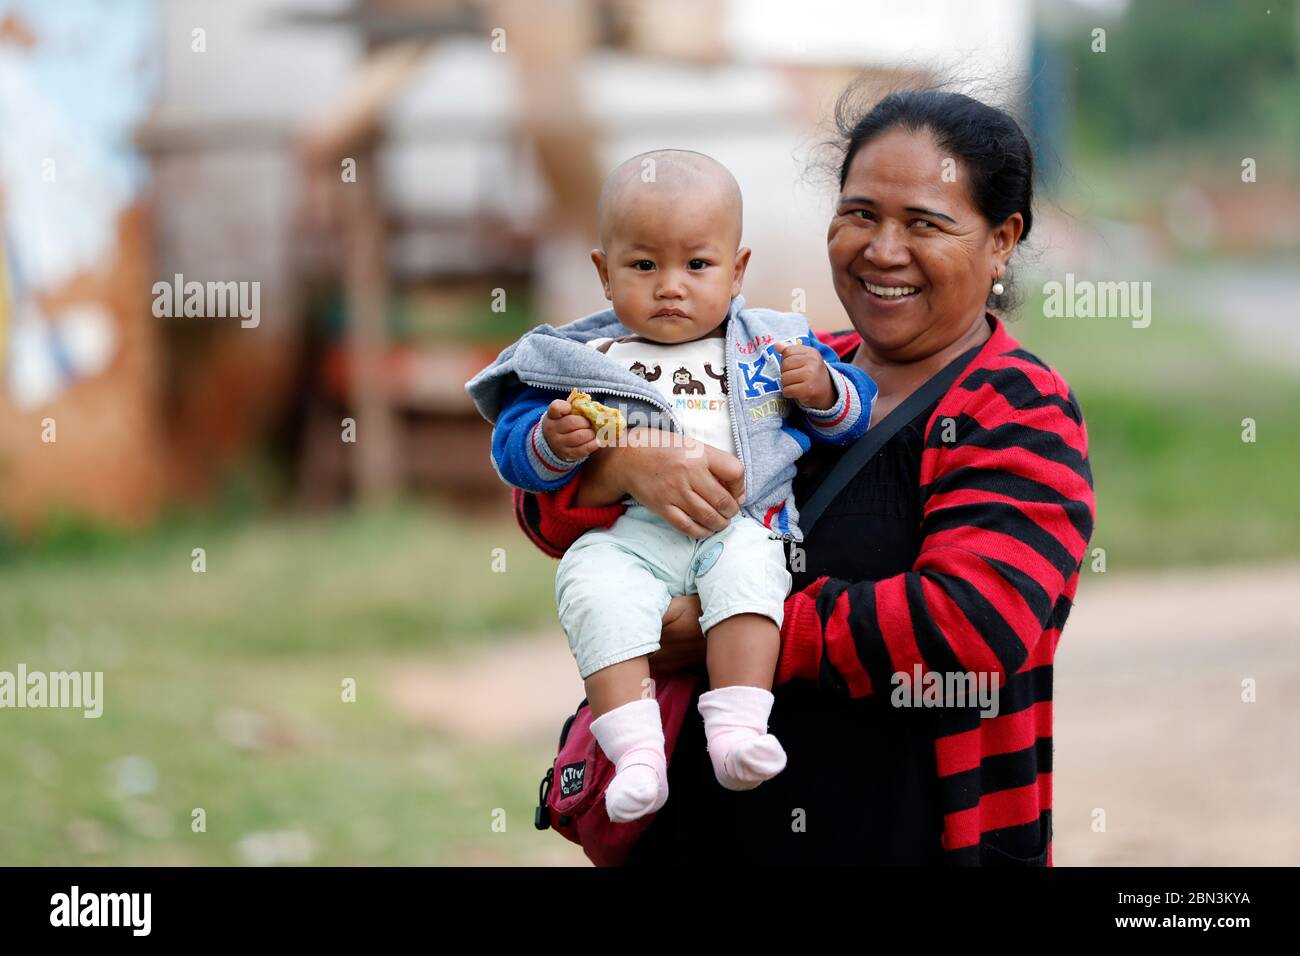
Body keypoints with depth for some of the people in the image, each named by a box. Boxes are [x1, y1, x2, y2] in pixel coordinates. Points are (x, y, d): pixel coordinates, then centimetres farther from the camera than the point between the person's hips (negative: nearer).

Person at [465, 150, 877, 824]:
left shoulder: (770, 345, 18)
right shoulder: (585, 359, 13)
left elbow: (855, 411, 24)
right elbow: (514, 452, 9)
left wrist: (821, 390, 2)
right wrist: (555, 443, -14)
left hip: (740, 523, 1)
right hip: (623, 533, -1)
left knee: (749, 569, -32)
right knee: (593, 590, -31)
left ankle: (738, 729, -36)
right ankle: (636, 749, -35)